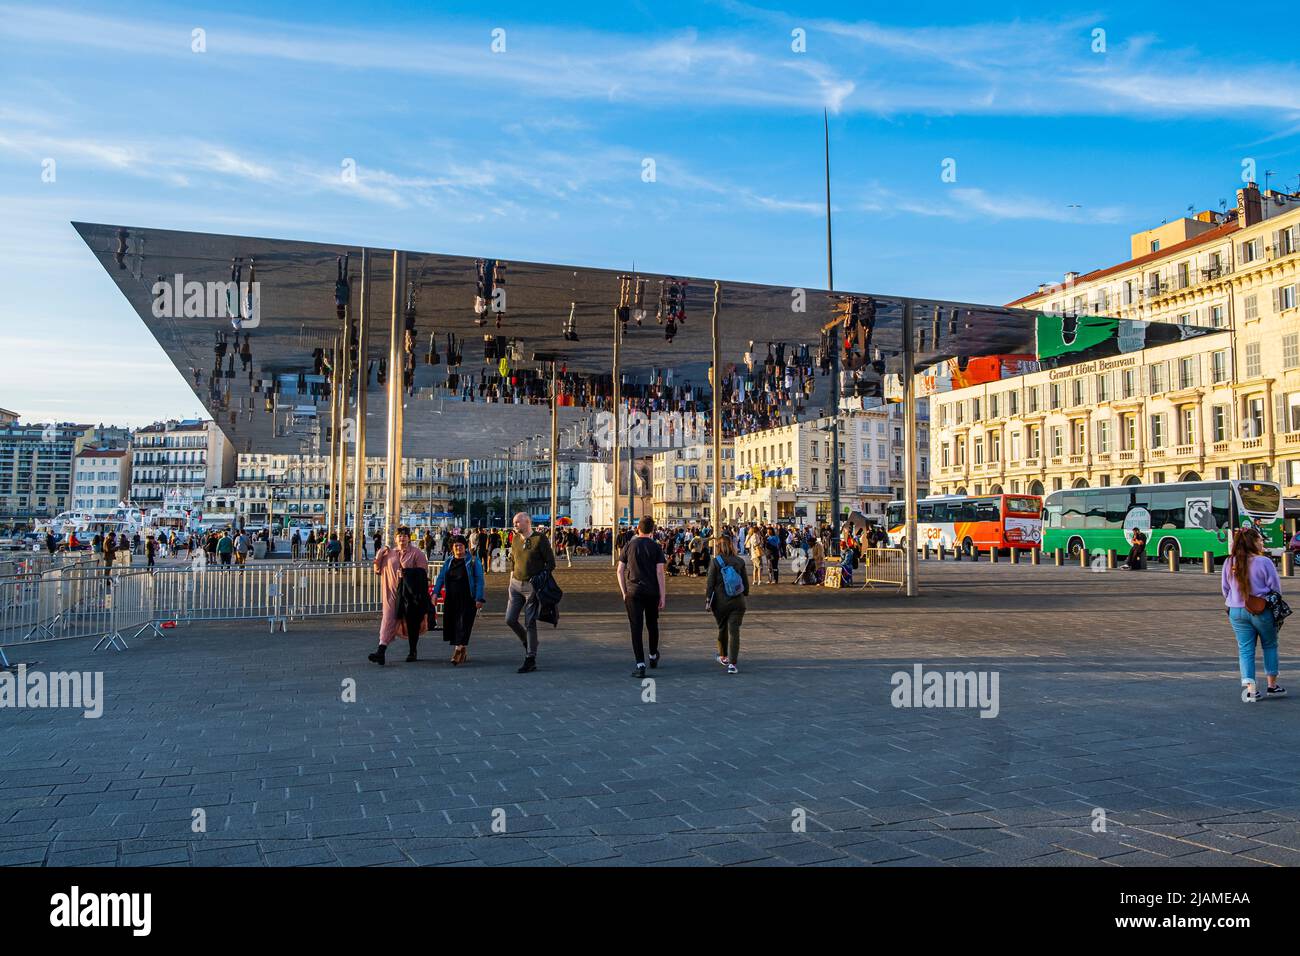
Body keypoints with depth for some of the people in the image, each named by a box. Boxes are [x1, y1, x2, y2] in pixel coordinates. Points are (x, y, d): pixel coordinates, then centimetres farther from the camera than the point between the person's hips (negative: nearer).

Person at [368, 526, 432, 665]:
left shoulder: (416, 553, -1)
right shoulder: (389, 553, 11)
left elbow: (423, 572, -6)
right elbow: (378, 570, 13)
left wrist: (407, 572, -15)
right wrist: (379, 556, -2)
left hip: (411, 592, -2)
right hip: (393, 592, 2)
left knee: (412, 622, 7)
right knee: (388, 619, -10)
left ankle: (413, 652, 23)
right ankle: (381, 651, -18)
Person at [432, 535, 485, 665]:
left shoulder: (473, 561, 1)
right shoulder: (448, 562, 14)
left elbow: (479, 580, -4)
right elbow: (441, 578, 10)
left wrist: (479, 599, -12)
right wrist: (435, 593, -5)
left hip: (467, 600, -4)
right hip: (451, 600, 4)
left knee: (463, 625, -12)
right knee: (452, 624, 4)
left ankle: (458, 651, -17)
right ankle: (464, 654, 17)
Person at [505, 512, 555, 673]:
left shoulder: (540, 539, -8)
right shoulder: (515, 540, 9)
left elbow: (551, 563, -7)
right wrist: (511, 580, 14)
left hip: (532, 586, -6)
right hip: (516, 584, 6)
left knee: (530, 623, -4)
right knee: (510, 619, 2)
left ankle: (531, 661, 3)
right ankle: (528, 643, 28)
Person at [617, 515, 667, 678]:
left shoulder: (629, 545, 1)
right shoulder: (656, 547, -2)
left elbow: (620, 570, 1)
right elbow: (660, 573, -7)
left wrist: (624, 592, 7)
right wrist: (663, 596, -4)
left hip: (633, 591, -1)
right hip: (652, 592, 1)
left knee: (636, 628, -2)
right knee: (652, 625, 19)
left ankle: (640, 665, -9)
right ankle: (653, 656, 37)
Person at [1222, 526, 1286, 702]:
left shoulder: (1229, 563, -1)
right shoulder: (1264, 562, -13)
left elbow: (1225, 588, 7)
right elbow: (1276, 588, -6)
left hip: (1237, 612, 3)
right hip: (1263, 611, -3)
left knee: (1245, 650, 6)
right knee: (1270, 646, 17)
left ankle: (1250, 688, -3)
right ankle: (1272, 686, 24)